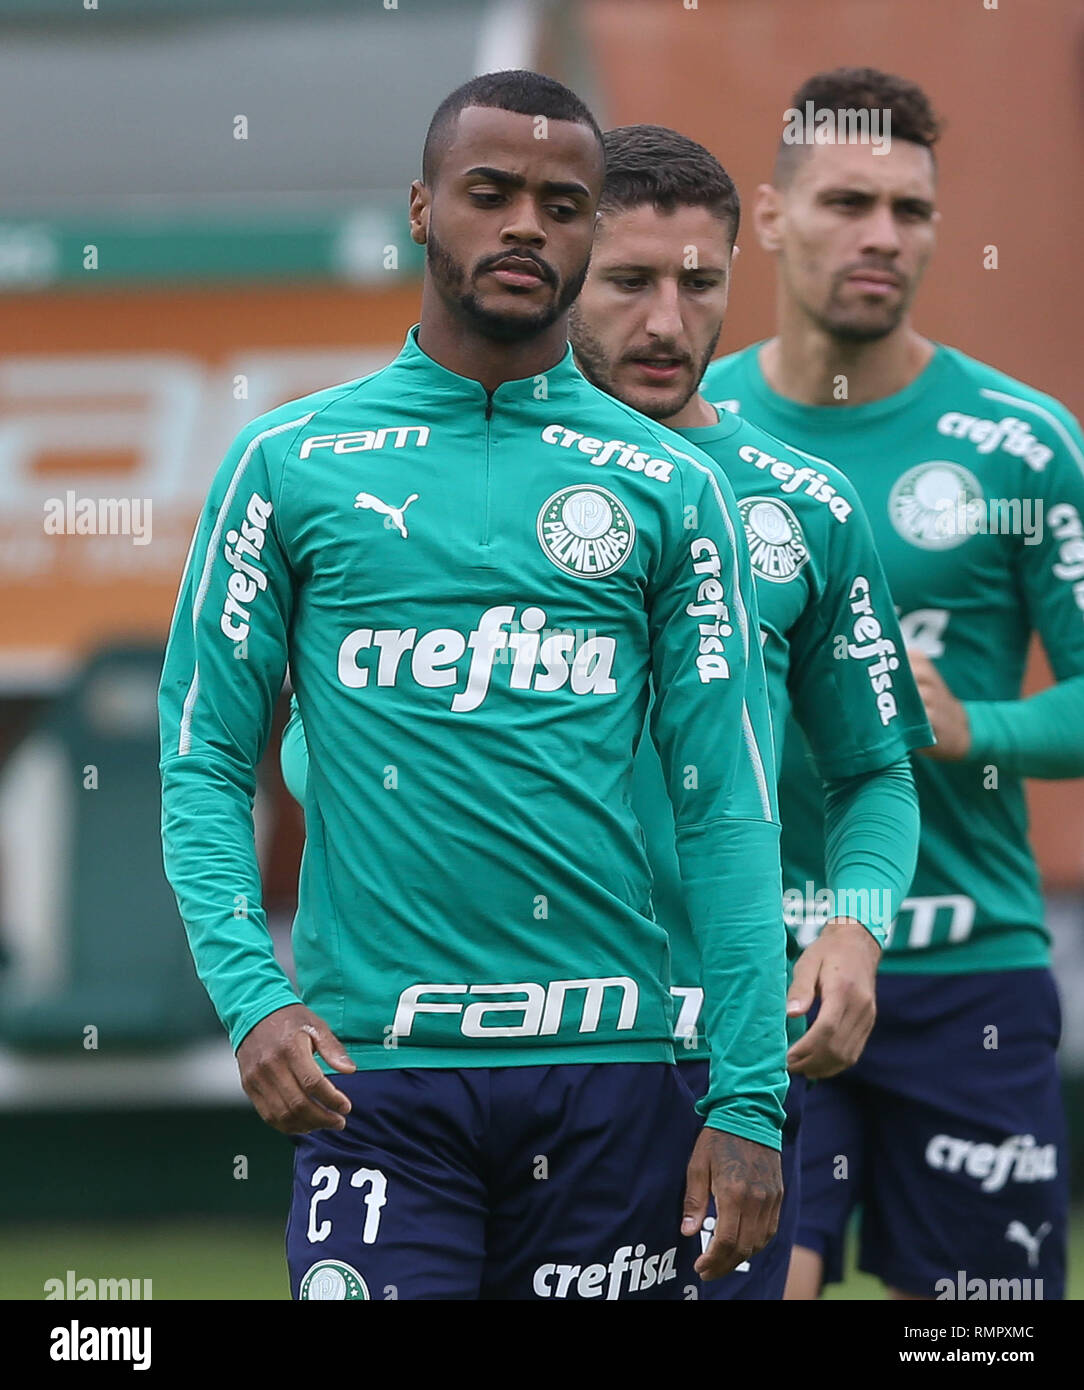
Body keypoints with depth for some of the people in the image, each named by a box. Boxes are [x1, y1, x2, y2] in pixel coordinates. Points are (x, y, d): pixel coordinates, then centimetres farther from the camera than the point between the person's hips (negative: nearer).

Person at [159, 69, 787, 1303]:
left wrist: (751, 1098, -3)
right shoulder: (290, 462, 5)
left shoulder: (671, 489, 7)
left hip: (606, 1062, 1)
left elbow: (729, 807, 5)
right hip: (372, 1063, -1)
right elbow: (203, 763, 4)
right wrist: (251, 997, -12)